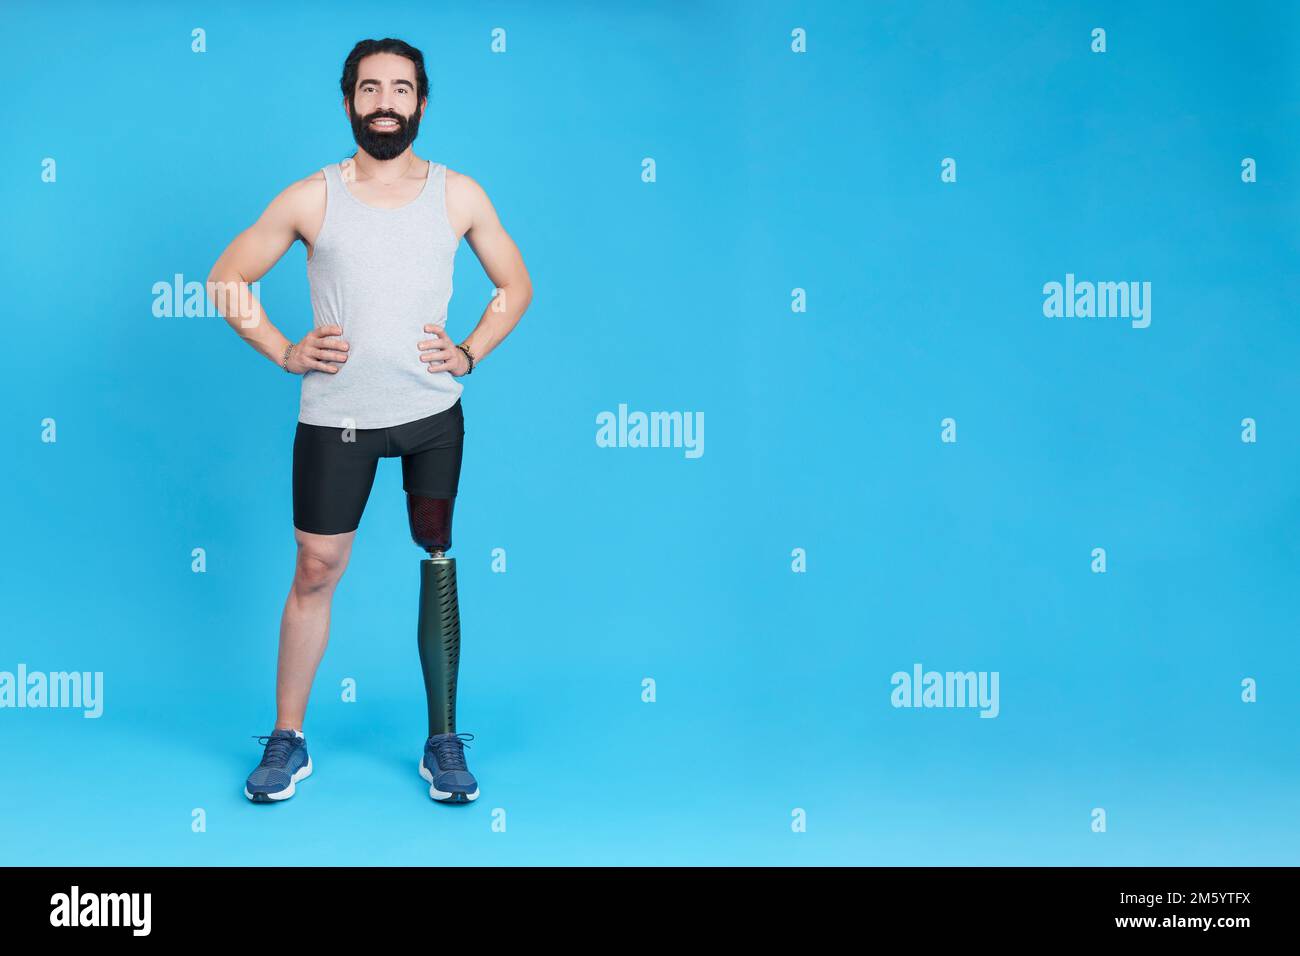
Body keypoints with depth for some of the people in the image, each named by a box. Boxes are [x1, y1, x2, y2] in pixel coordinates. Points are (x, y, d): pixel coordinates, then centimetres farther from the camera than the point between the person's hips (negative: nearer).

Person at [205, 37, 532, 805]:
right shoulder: (310, 198, -1)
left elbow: (517, 285, 12)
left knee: (438, 561, 5)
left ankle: (444, 741, 15)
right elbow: (227, 279, 6)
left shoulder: (459, 194, 2)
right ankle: (288, 739, 17)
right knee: (317, 569, 4)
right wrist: (283, 352, -4)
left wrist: (469, 353, -1)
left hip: (432, 411, 1)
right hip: (335, 416, -1)